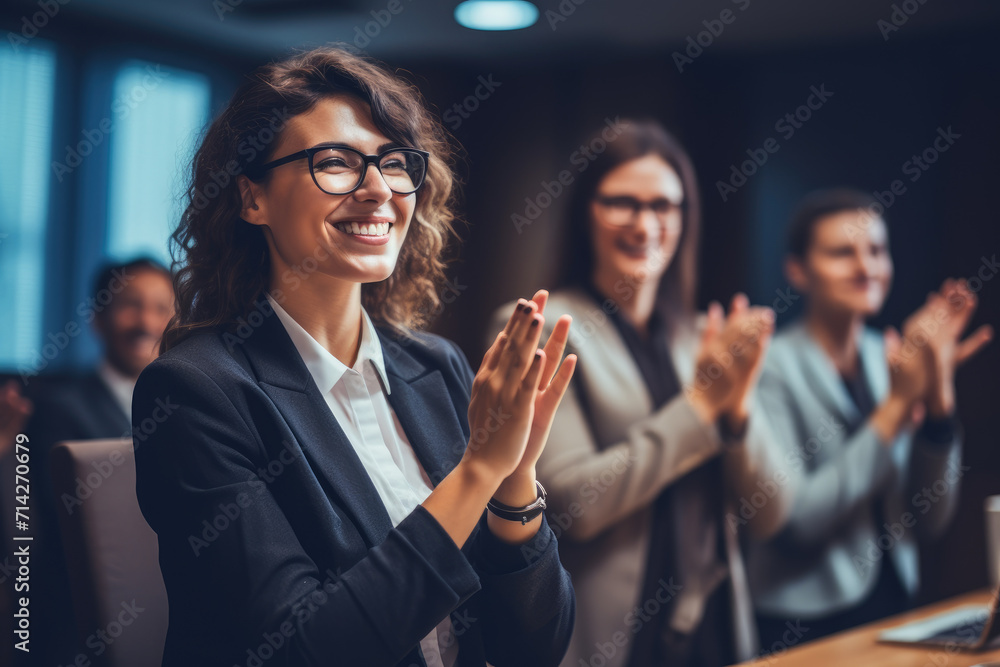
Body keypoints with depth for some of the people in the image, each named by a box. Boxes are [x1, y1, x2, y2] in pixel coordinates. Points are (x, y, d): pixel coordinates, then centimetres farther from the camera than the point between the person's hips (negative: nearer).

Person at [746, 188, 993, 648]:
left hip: (895, 608, 5)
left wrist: (938, 401, -12)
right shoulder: (773, 366, -14)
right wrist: (896, 407, -20)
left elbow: (929, 521, 1)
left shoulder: (883, 357, 2)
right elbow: (792, 519, -22)